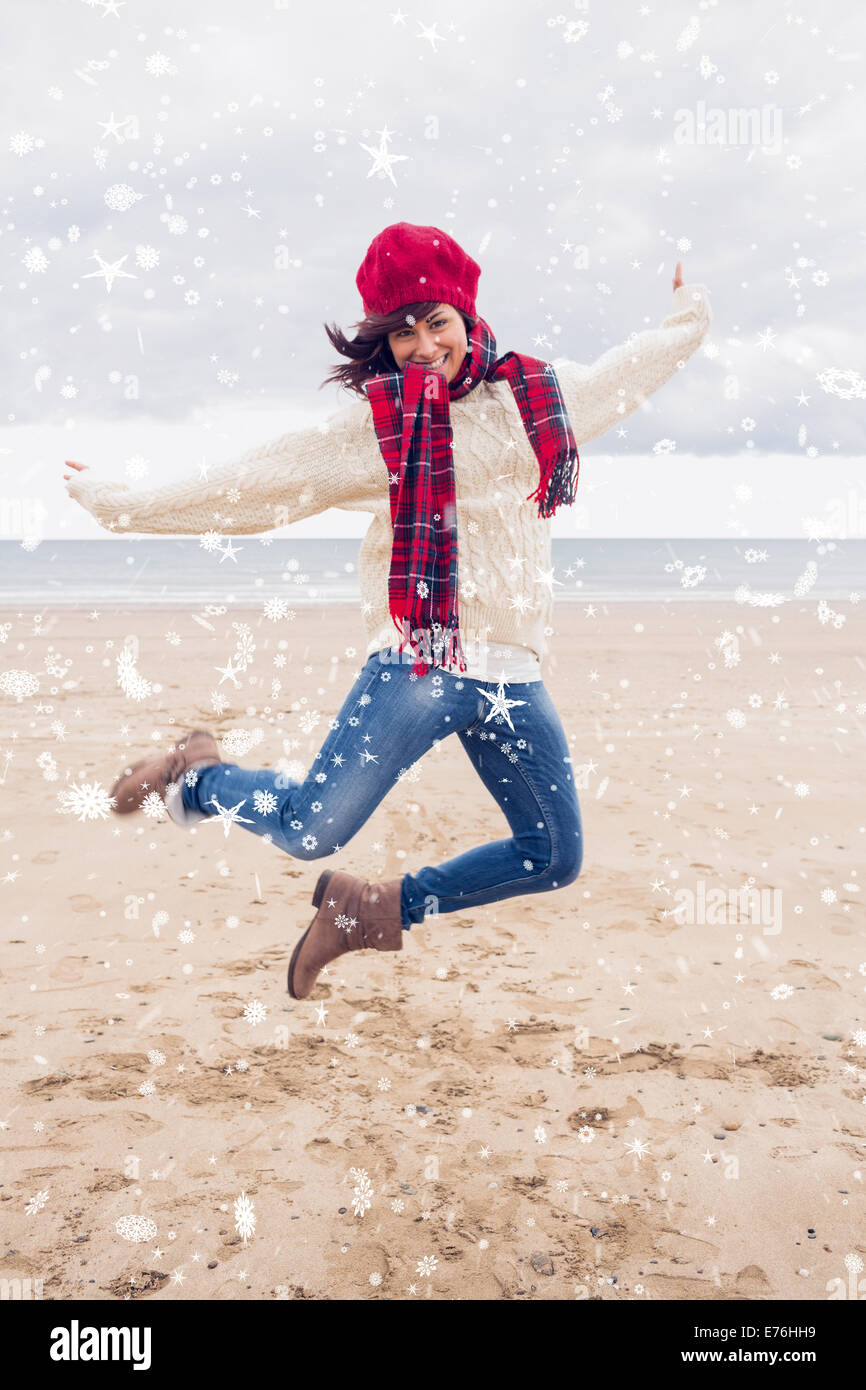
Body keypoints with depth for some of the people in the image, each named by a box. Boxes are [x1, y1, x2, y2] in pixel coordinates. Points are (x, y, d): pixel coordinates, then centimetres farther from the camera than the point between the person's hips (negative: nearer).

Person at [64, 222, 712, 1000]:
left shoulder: (539, 394, 14)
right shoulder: (377, 425, 2)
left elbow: (629, 369, 34)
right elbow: (259, 481, 4)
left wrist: (690, 317, 49)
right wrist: (122, 505, 6)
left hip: (514, 673, 5)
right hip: (418, 661, -5)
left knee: (555, 860, 7)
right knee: (308, 832, -17)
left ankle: (380, 909, 22)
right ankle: (196, 778, 15)